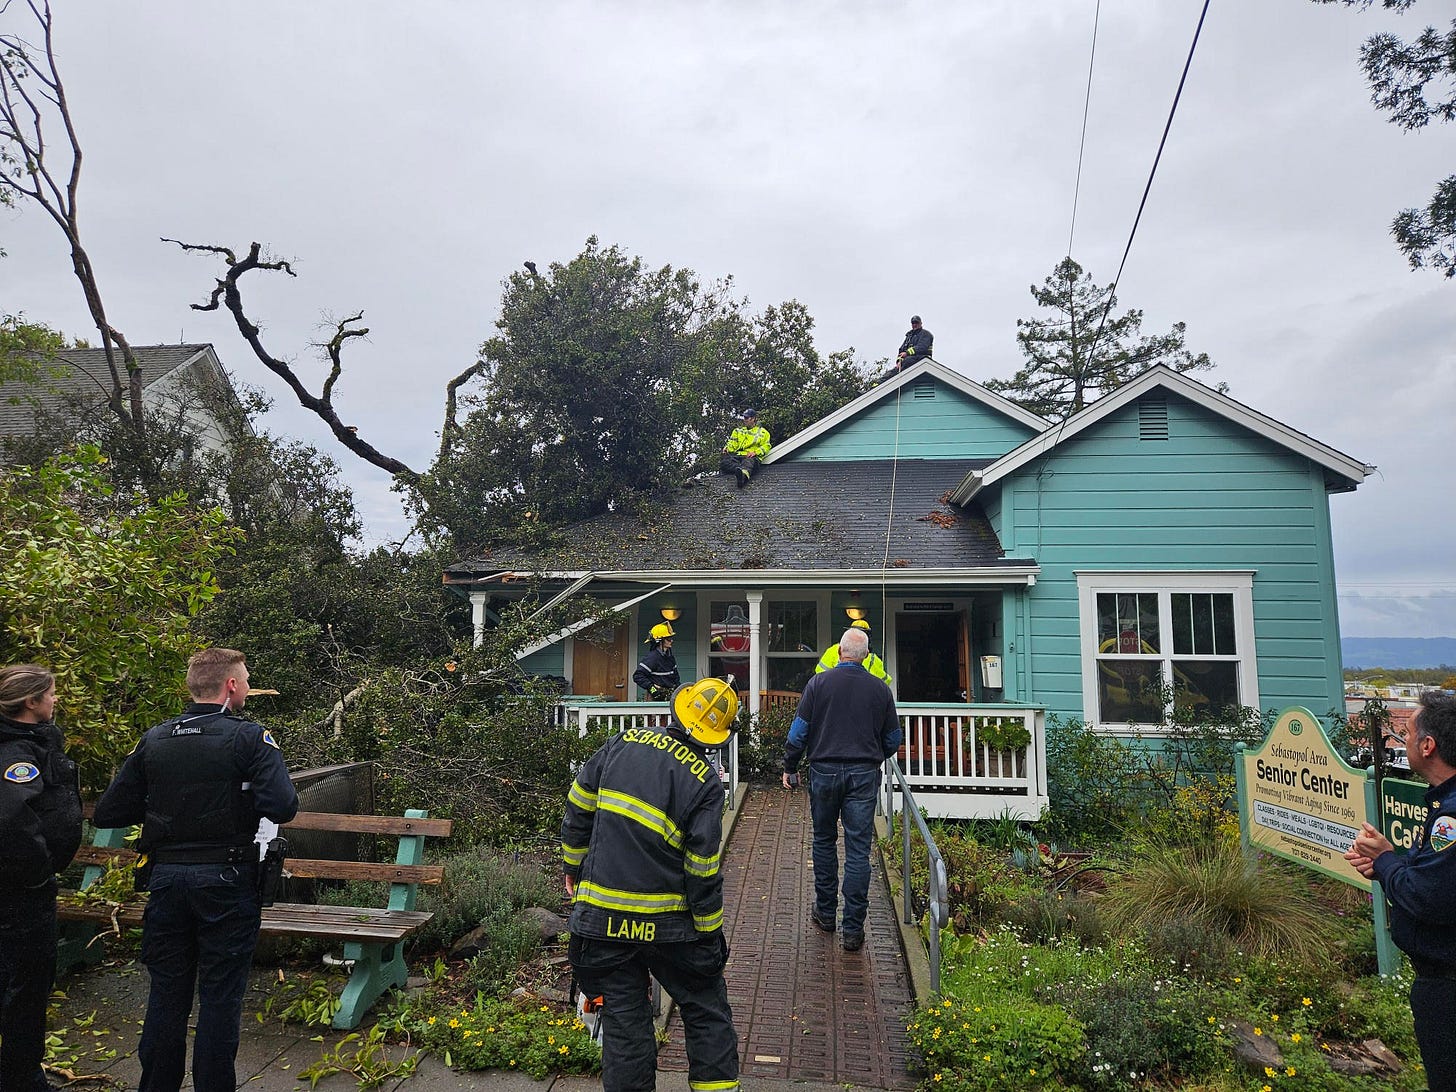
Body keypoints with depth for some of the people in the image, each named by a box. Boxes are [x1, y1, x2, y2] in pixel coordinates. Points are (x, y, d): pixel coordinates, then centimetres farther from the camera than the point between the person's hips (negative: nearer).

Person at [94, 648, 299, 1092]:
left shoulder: (154, 740, 2)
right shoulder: (249, 737, -14)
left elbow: (108, 813, 5)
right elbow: (282, 807, -23)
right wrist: (243, 800, -2)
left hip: (165, 878, 5)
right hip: (225, 883, -5)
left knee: (166, 992, 18)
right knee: (220, 997, 7)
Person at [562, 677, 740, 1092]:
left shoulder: (621, 743, -4)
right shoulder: (704, 783, -13)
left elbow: (577, 809, 5)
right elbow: (702, 871, -12)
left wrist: (573, 866, 19)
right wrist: (711, 932, 0)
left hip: (602, 915, 3)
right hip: (670, 923, -2)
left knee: (624, 1020, 15)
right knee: (707, 1011, 18)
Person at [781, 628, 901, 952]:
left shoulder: (819, 683, -4)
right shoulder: (880, 689, 1)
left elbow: (799, 731, -4)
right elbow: (894, 739, 9)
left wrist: (789, 767, 8)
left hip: (824, 772, 0)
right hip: (864, 774, 0)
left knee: (824, 841, 17)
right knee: (858, 850, 3)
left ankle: (825, 913, 27)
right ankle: (853, 930, 7)